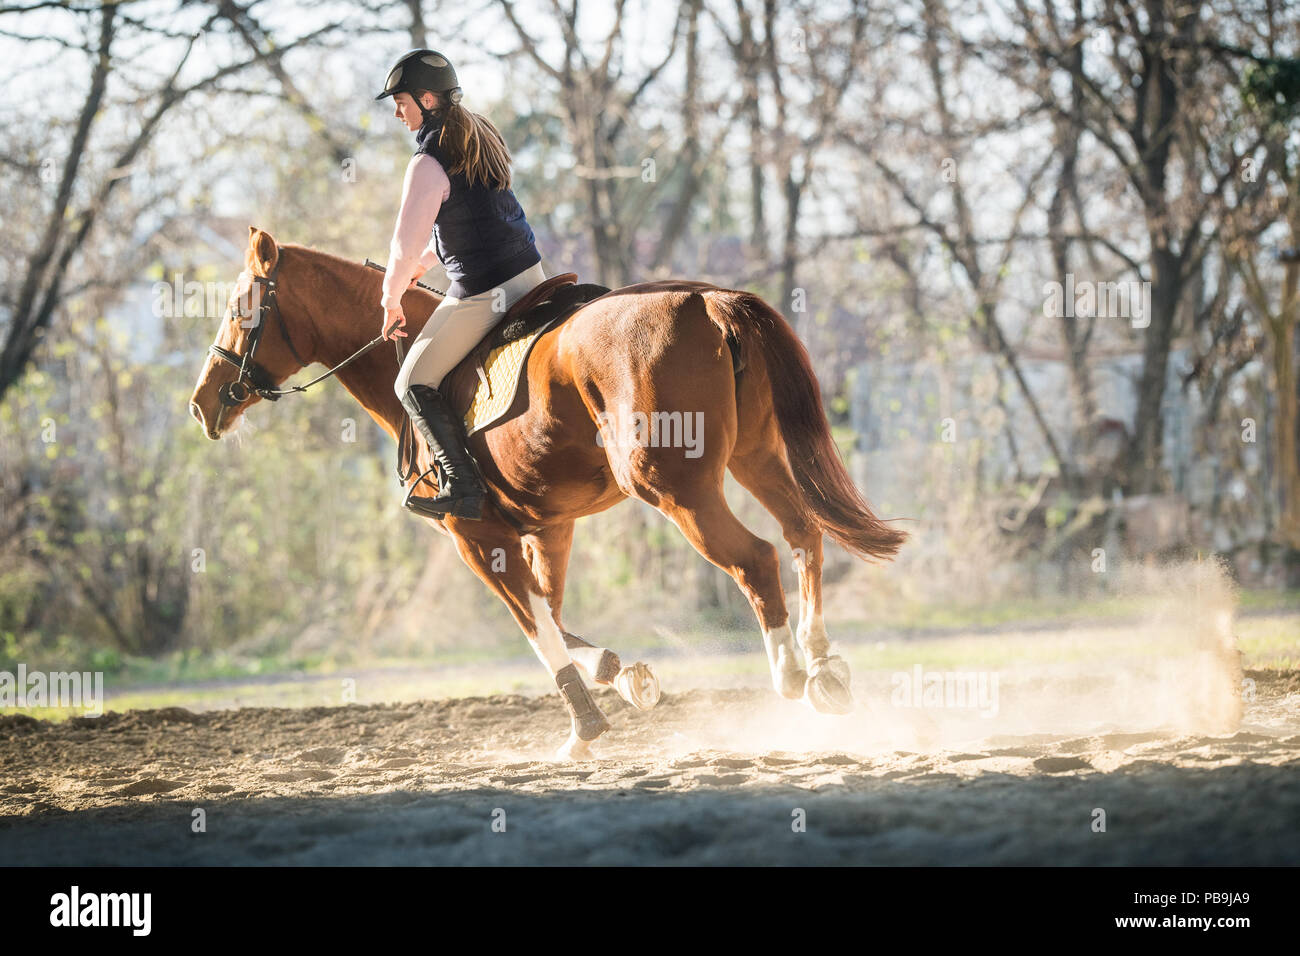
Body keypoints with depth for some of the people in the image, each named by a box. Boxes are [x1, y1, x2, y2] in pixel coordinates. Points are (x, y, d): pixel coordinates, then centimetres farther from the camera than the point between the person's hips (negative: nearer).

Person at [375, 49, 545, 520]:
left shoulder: (429, 163, -17)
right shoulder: (483, 137, 11)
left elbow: (406, 245, -14)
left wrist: (391, 299, 4)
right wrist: (423, 263, 30)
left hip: (482, 294, -9)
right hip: (529, 272, 9)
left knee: (414, 384, 3)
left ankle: (464, 487, -4)